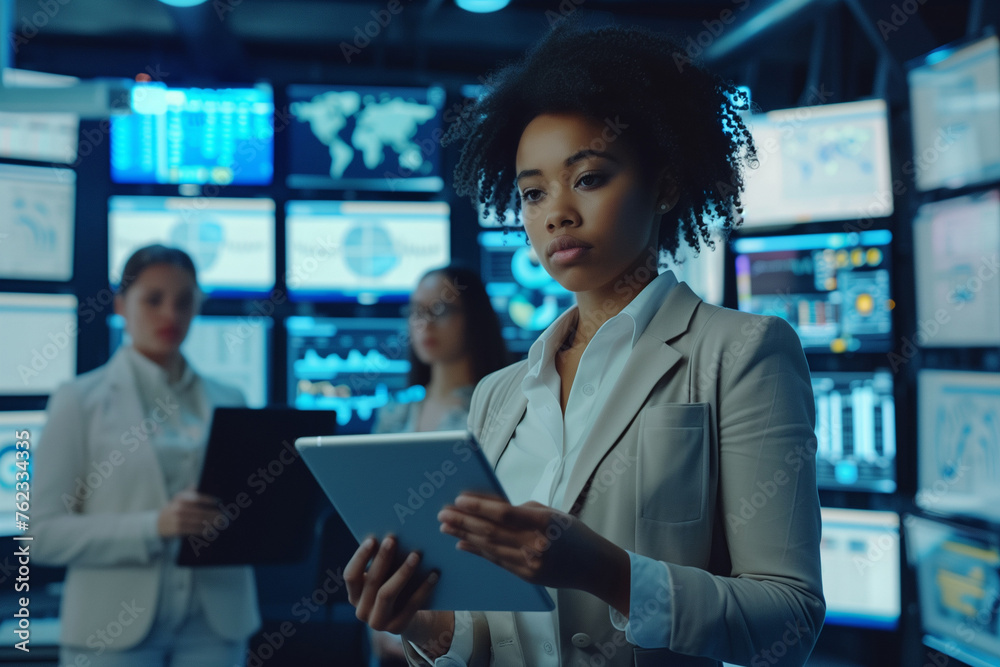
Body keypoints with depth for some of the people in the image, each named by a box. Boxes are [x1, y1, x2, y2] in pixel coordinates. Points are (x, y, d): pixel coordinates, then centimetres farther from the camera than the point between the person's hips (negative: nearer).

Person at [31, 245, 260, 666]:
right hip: (113, 625, -2)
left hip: (215, 621, 3)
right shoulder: (81, 399, 1)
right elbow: (45, 534, -5)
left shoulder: (227, 402, 9)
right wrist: (154, 526, -18)